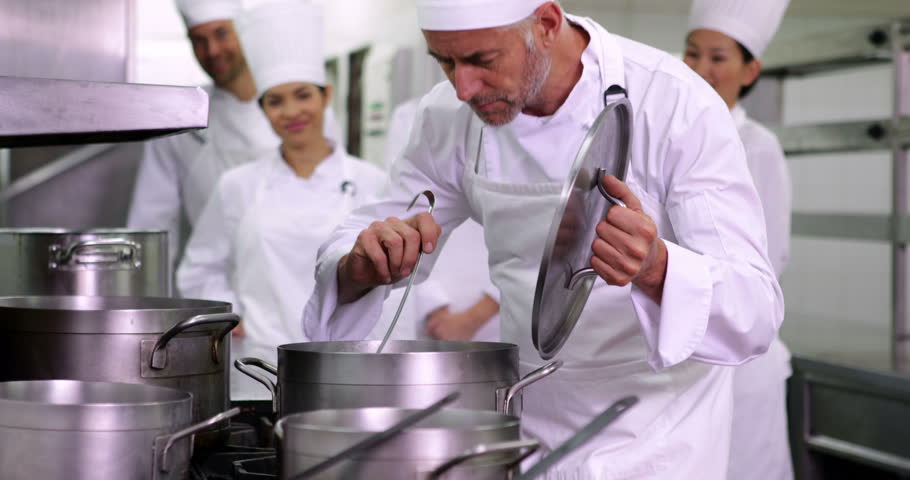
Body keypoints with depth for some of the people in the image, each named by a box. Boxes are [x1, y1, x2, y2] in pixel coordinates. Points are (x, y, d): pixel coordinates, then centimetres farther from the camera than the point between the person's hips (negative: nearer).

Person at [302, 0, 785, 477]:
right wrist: (362, 267, -24)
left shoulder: (678, 105, -22)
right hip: (526, 425, 4)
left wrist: (655, 269, -48)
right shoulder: (450, 117, -8)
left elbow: (757, 312, -27)